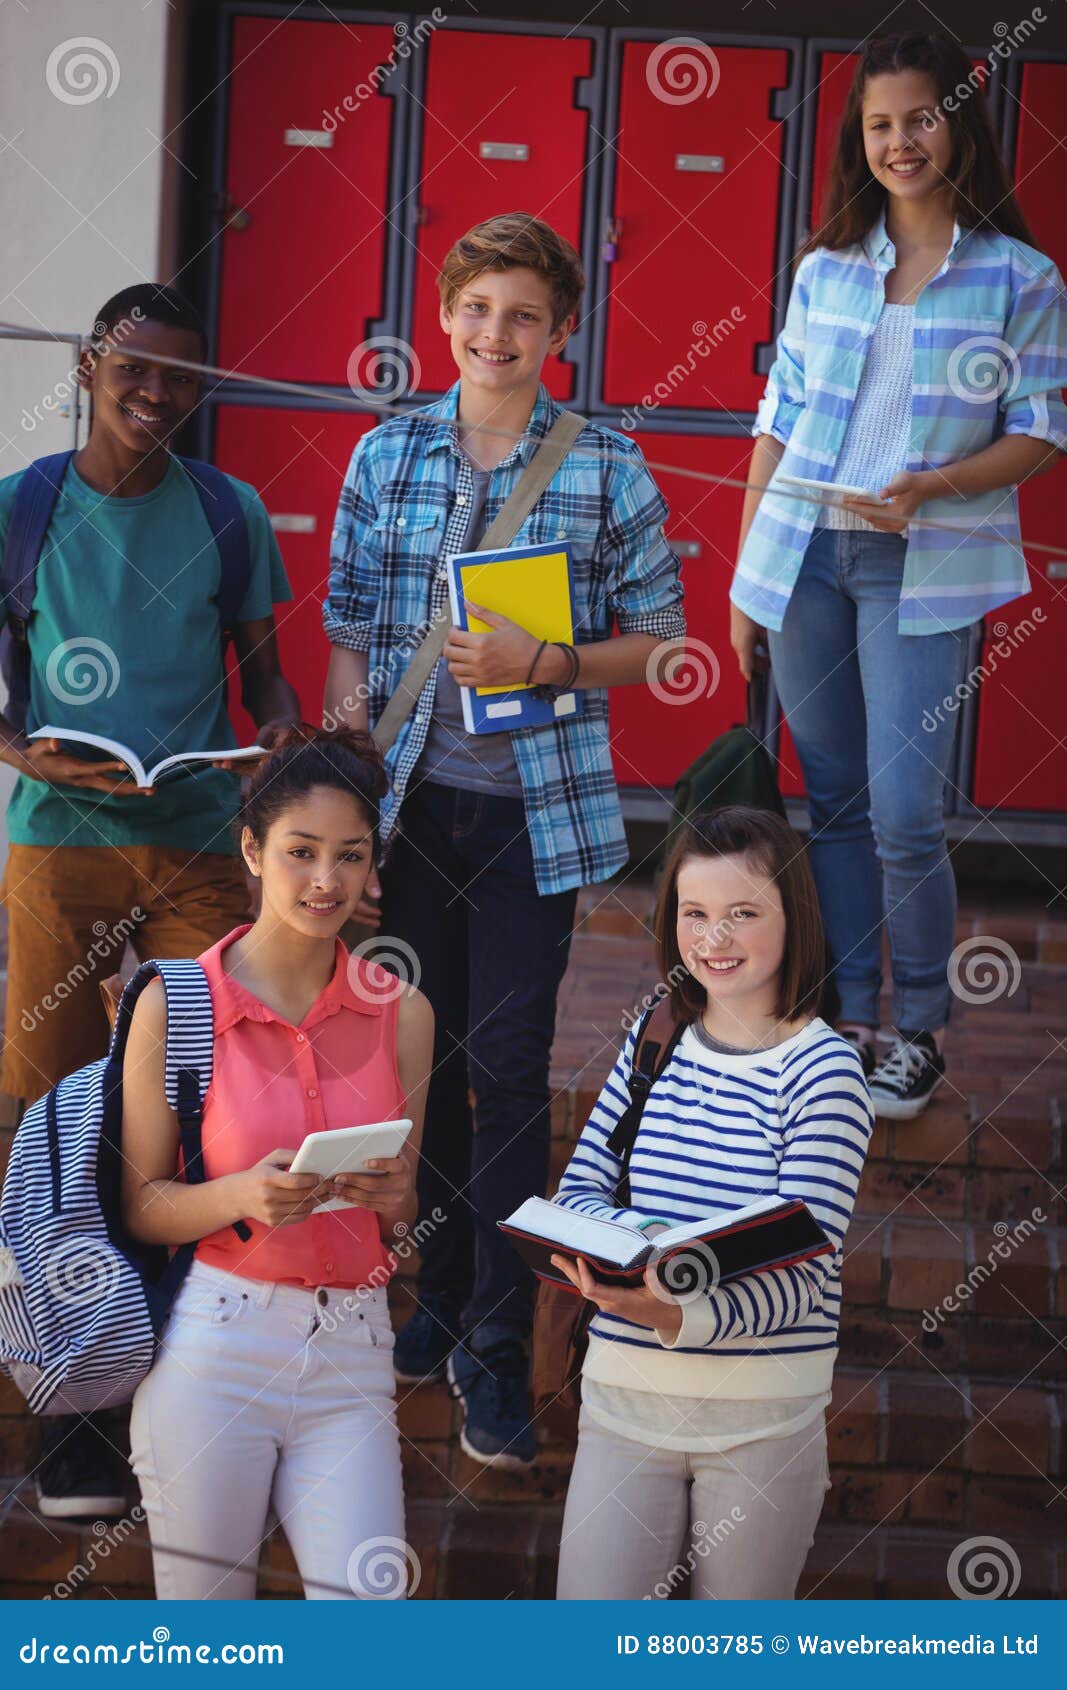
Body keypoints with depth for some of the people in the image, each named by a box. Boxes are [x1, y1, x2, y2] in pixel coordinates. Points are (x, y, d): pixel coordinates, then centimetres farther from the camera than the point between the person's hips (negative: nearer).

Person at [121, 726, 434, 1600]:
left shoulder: (402, 1012, 7)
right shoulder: (176, 1003, -3)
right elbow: (142, 1205, -1)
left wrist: (394, 1198, -7)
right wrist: (243, 1196, -19)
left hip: (350, 1360, 3)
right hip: (211, 1350, -2)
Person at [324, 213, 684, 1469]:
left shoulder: (608, 471, -3)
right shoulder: (386, 455, 4)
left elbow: (659, 643, 1)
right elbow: (347, 631, 8)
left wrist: (546, 663, -17)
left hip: (537, 811, -3)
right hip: (408, 801, 3)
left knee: (509, 1070, -2)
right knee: (421, 1057, 12)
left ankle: (497, 1350, 7)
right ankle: (441, 1289, 30)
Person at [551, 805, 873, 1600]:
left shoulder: (823, 1068, -9)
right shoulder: (651, 1043, 5)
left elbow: (803, 1275, -15)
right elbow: (578, 1192, 4)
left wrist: (681, 1319, -32)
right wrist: (641, 1243, -19)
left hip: (762, 1420, -3)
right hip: (624, 1398, 3)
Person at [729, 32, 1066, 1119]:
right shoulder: (824, 271, 10)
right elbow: (778, 425, 12)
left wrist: (932, 488, -18)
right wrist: (746, 582, 9)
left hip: (923, 569, -3)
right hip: (803, 555, 4)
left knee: (904, 816, -10)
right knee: (834, 803, 7)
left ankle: (920, 1031, 8)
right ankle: (848, 1019, 18)